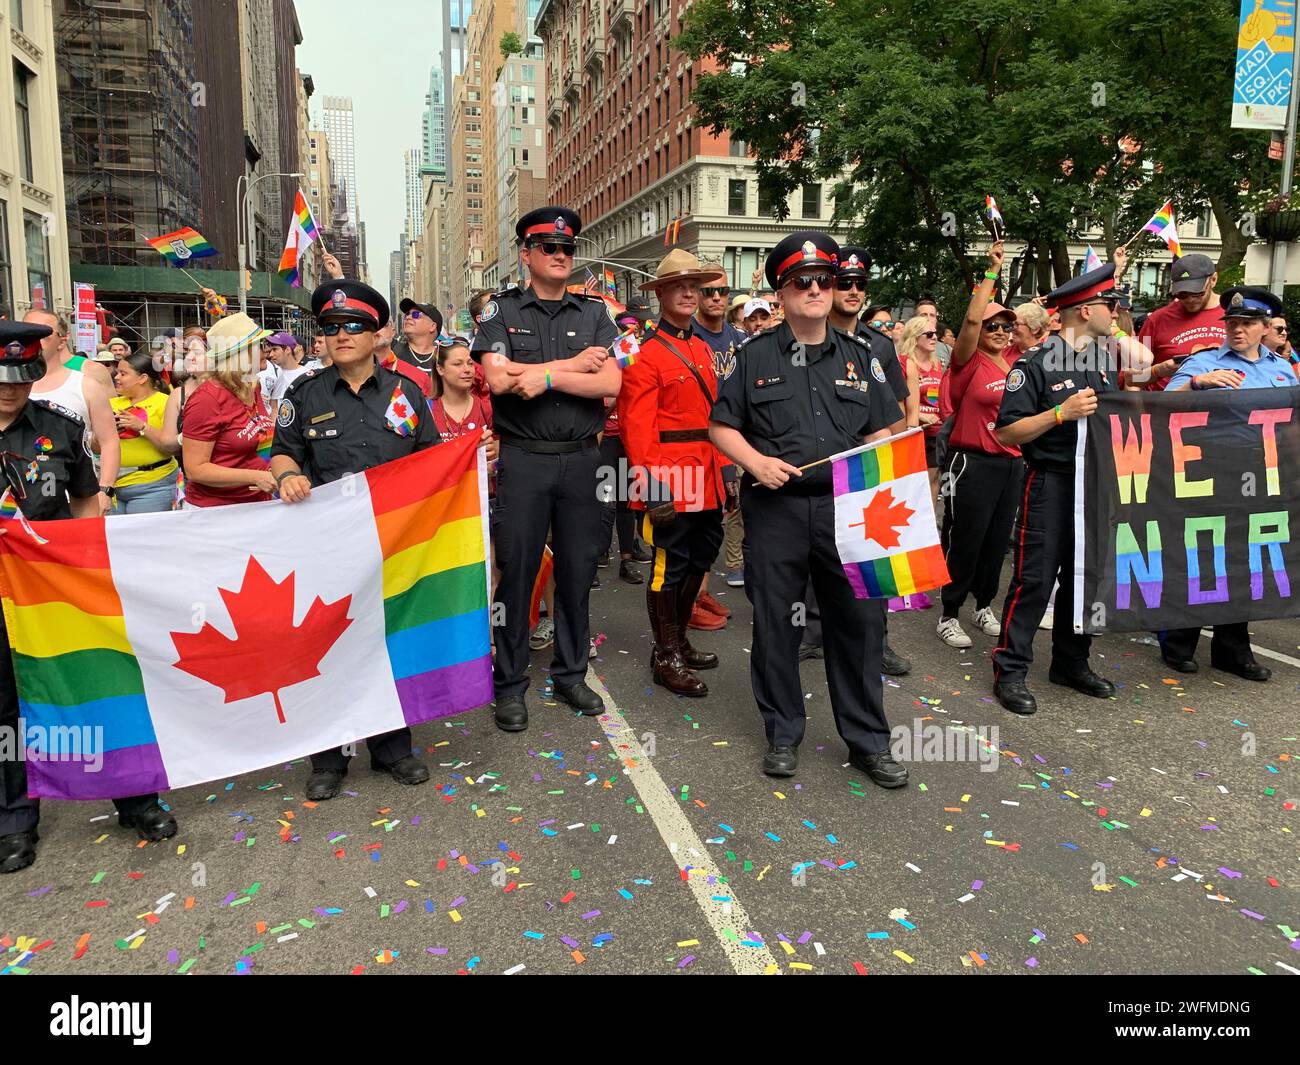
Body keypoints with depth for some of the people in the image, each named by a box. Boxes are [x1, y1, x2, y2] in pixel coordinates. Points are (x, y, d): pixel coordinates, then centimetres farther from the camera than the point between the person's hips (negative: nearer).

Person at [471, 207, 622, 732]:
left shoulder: (593, 313, 10)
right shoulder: (502, 309, 4)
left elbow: (610, 383, -4)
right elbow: (498, 377, -12)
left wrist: (547, 376, -15)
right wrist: (572, 364, -8)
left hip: (580, 457, 3)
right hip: (523, 457, -2)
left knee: (578, 569, 9)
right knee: (517, 570, 2)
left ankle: (571, 673, 25)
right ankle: (509, 684, 14)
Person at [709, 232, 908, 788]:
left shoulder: (858, 355, 13)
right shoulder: (756, 355, 6)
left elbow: (881, 430, 15)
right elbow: (722, 425, 6)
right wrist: (757, 462, -11)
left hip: (846, 508, 2)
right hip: (775, 508, -1)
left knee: (861, 618, 3)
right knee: (774, 622, 6)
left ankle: (868, 741, 18)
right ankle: (783, 735, 23)